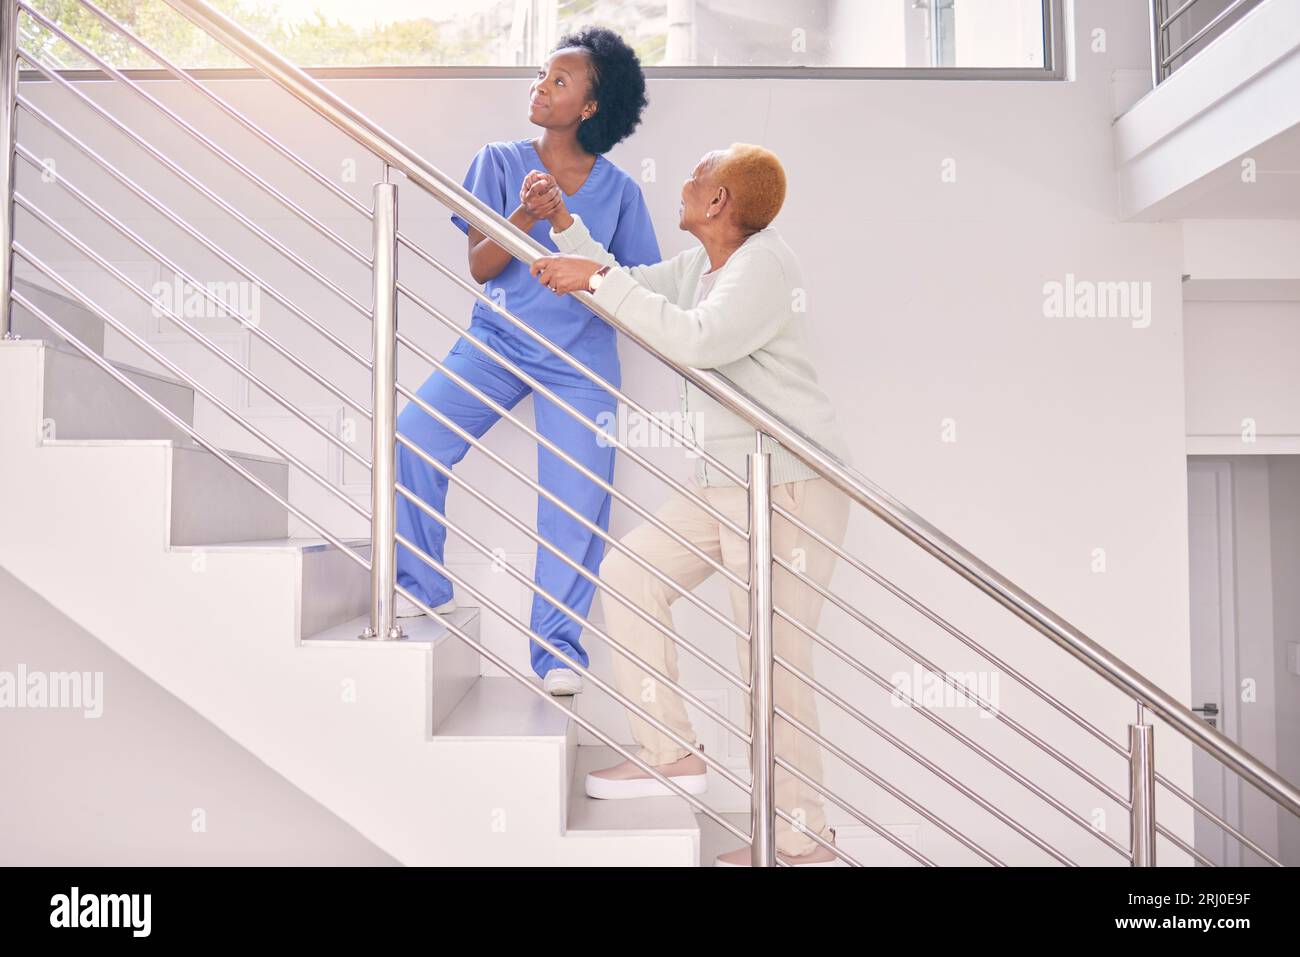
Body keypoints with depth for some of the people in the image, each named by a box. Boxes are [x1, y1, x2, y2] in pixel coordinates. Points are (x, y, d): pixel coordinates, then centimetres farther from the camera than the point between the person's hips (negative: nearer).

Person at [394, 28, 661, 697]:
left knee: (576, 504, -6)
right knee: (412, 440, -14)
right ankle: (426, 586, 10)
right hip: (497, 341, 1)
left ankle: (558, 648, 11)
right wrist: (525, 216, -21)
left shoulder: (618, 189, 1)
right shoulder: (499, 163, 3)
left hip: (579, 361, -1)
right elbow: (479, 266, -4)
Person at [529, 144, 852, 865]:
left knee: (773, 660, -8)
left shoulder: (765, 264, -14)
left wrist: (598, 280, -23)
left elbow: (698, 341, -30)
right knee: (629, 574, 8)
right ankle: (671, 754, 14)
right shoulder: (697, 265, 14)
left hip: (791, 485, -10)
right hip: (723, 482, 10)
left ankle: (803, 842, 6)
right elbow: (628, 286, 27)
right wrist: (563, 225, 21)